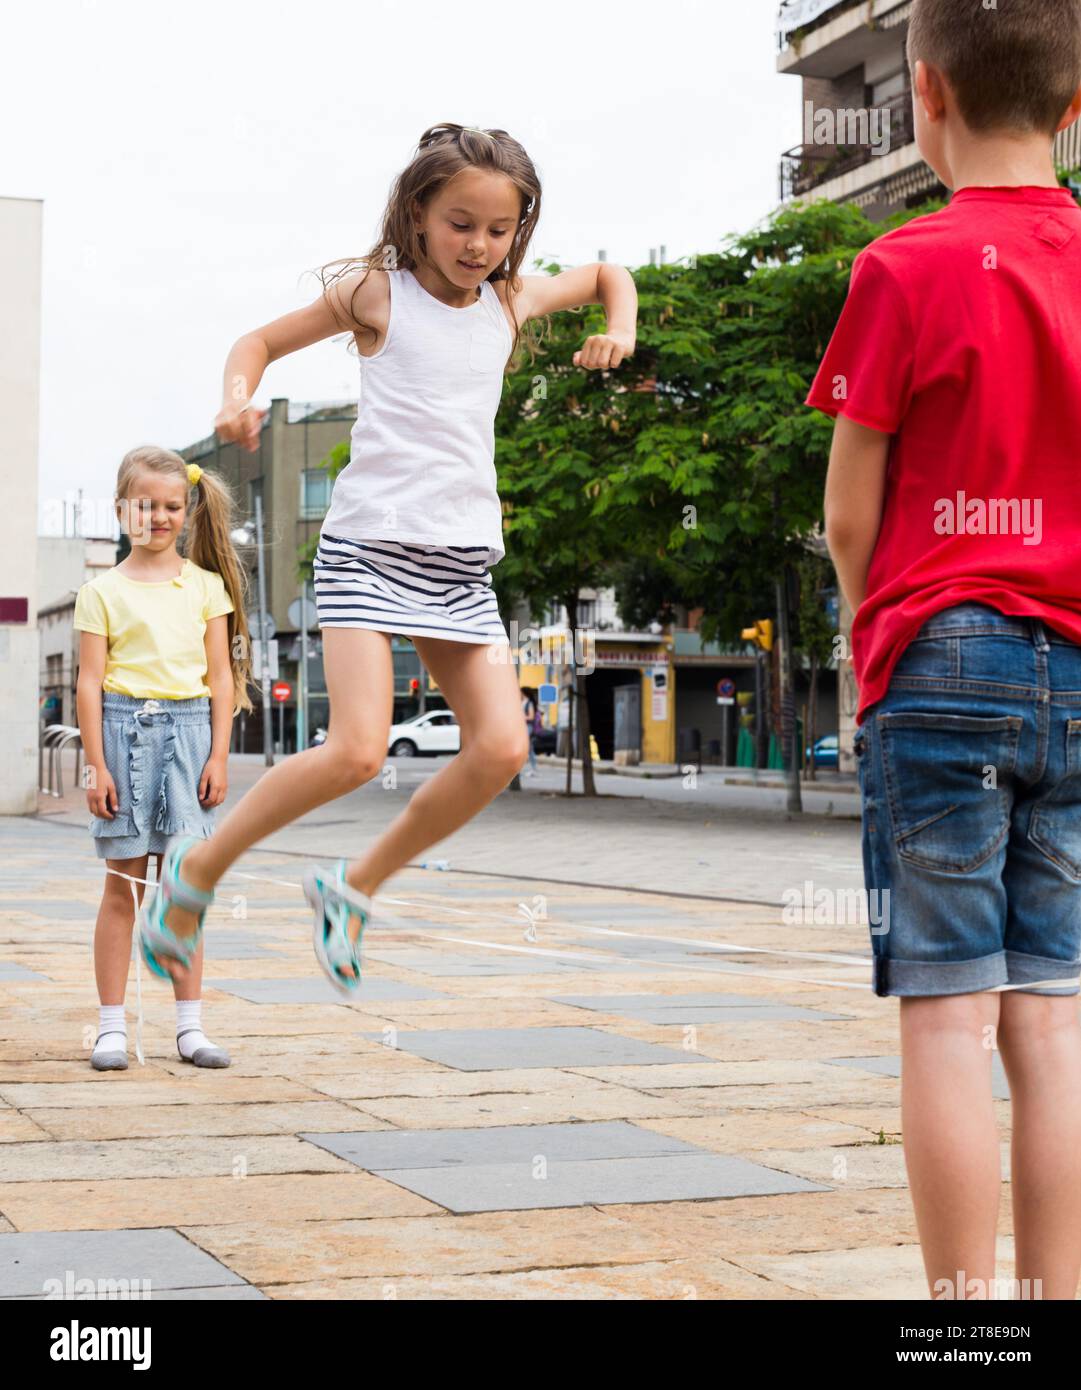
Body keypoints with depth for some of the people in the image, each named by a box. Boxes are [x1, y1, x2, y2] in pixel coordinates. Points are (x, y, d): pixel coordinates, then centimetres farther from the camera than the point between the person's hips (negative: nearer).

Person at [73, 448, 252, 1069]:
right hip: (124, 728, -1)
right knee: (123, 885, 1)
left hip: (189, 728, 1)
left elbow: (220, 678, 8)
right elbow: (90, 683, 1)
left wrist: (219, 755, 0)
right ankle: (113, 1027, 6)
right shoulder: (103, 591, 4)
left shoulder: (206, 585, 9)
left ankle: (190, 1025, 9)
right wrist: (97, 766, -5)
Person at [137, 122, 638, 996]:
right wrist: (239, 399, -10)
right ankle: (197, 873, 1)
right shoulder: (378, 294, 1)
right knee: (358, 752, -20)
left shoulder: (511, 301, 13)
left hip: (464, 563, 5)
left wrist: (619, 331, 12)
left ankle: (354, 887, 8)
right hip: (371, 546, -5)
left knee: (501, 746, -11)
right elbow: (261, 341, 10)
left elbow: (608, 275, 32)